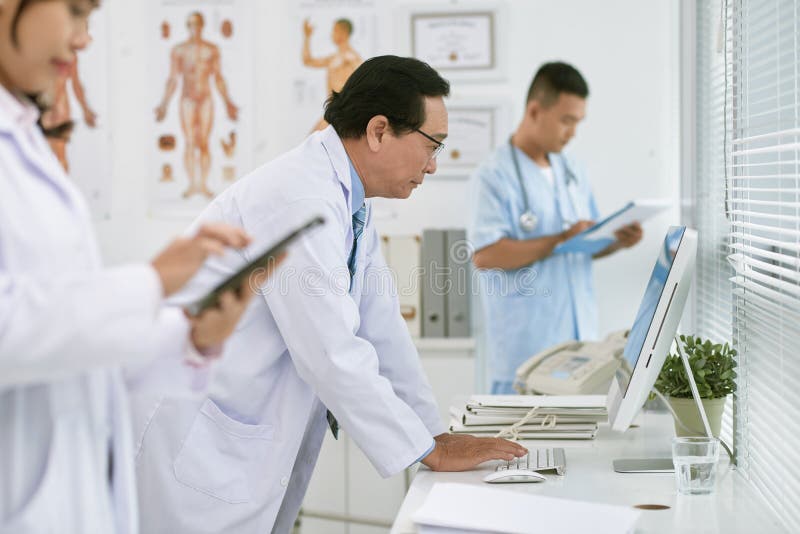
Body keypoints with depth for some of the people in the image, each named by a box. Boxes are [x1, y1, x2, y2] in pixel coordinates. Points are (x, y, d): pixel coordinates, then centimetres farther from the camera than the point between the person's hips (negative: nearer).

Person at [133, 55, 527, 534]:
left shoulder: (349, 203, 7)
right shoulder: (302, 201, -23)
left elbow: (380, 327, 12)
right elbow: (333, 355, -24)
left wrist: (438, 434, 8)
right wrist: (433, 451, -15)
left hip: (255, 440, 9)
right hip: (195, 437, -9)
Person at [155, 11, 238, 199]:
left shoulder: (212, 49, 6)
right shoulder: (178, 50, 1)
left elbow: (218, 78, 9)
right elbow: (173, 79, 1)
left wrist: (228, 103, 6)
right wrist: (164, 104, -5)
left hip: (206, 100, 1)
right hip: (187, 100, -1)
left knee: (204, 143, -1)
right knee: (190, 143, -5)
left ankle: (204, 185, 1)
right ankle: (192, 184, -1)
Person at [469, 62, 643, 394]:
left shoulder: (572, 171, 15)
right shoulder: (494, 176, -9)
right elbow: (485, 255, -19)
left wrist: (617, 242, -1)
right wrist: (560, 240, -21)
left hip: (580, 338, 7)